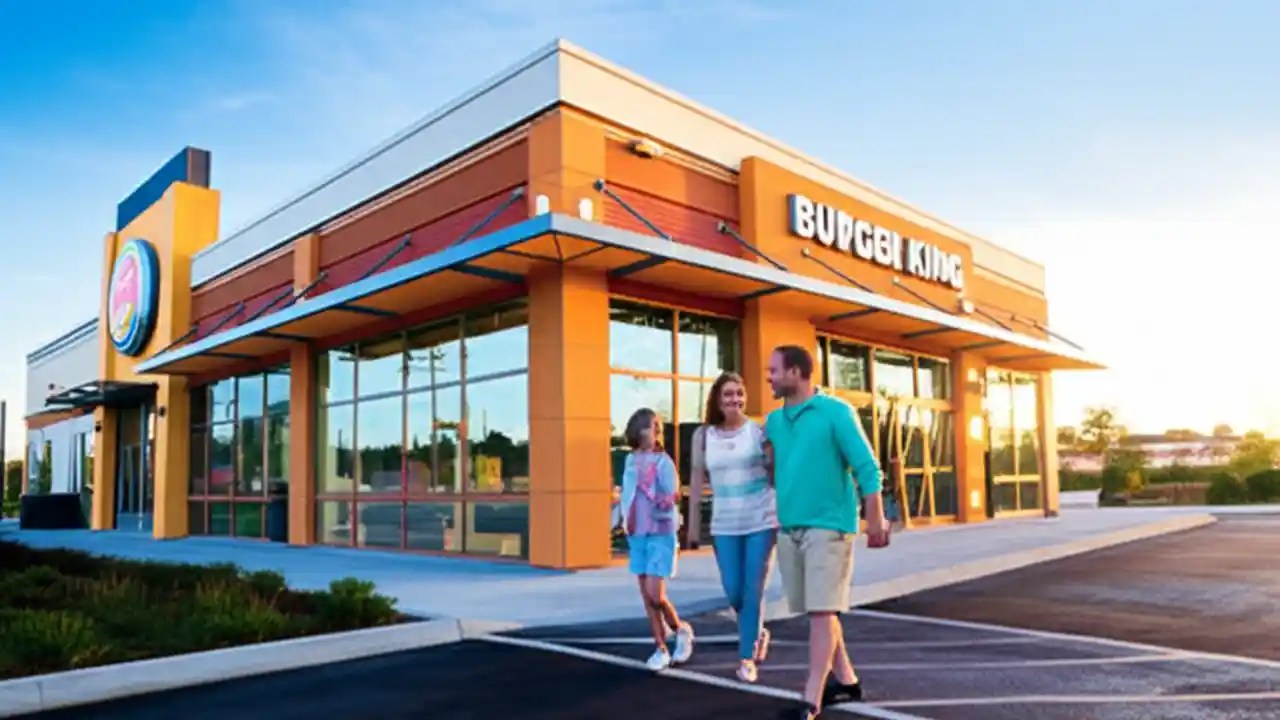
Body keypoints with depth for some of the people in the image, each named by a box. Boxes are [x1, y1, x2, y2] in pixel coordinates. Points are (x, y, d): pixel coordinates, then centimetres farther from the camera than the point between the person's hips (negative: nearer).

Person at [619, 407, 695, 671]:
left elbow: (673, 496, -10)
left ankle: (681, 630, 18)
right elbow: (627, 495, 12)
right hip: (637, 535, 5)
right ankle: (661, 649, 19)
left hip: (661, 535, -5)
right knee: (646, 597, 8)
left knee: (656, 595, -9)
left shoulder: (663, 461, -8)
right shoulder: (631, 460, 8)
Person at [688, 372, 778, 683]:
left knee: (753, 590, 1)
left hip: (762, 521, -2)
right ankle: (757, 633, 34)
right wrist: (693, 520, 6)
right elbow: (697, 479, 7)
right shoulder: (703, 435, 2)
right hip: (724, 525, 2)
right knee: (733, 591, 3)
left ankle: (747, 658, 15)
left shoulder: (759, 430, -4)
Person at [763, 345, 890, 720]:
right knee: (814, 610, 14)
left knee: (822, 611, -7)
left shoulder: (835, 412, -8)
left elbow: (867, 467, -8)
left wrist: (876, 520, -11)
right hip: (789, 528, 7)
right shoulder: (773, 421, 9)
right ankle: (846, 680, 29)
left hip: (828, 526, -6)